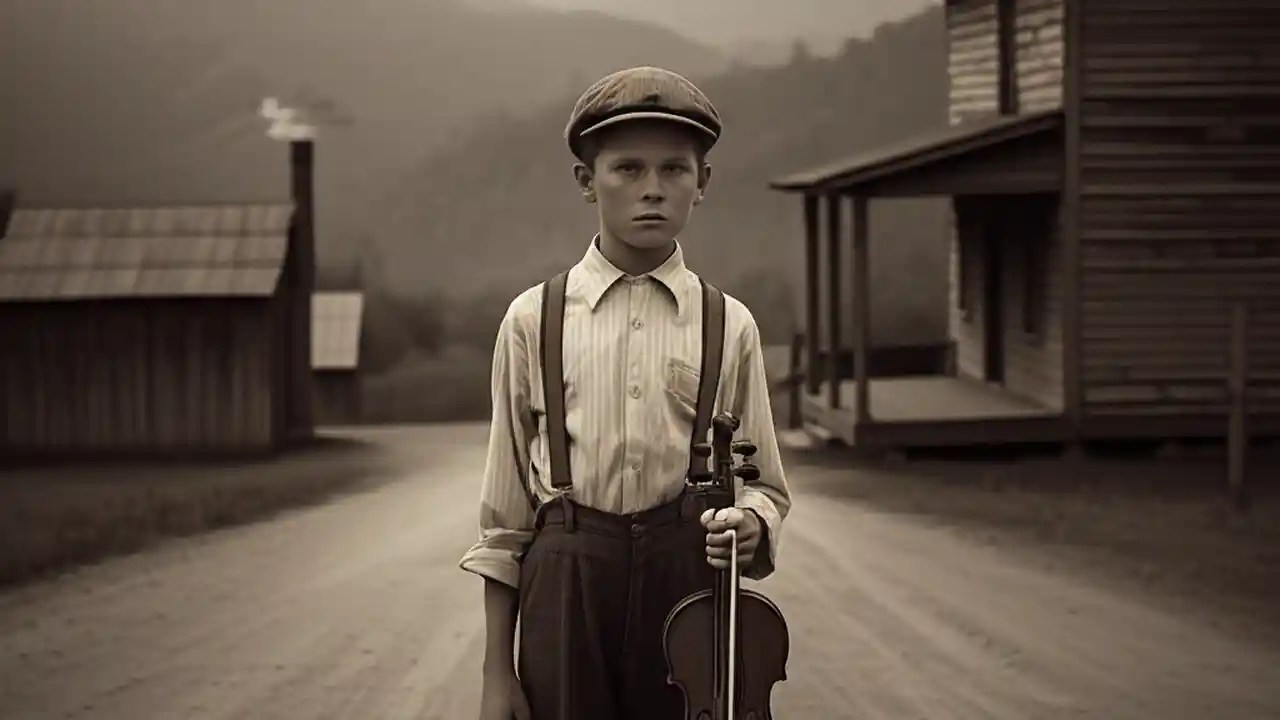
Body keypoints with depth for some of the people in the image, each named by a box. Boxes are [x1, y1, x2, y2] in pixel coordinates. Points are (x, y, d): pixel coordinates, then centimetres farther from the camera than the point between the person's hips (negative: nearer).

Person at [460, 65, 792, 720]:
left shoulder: (730, 327, 4)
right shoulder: (534, 320, 2)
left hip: (691, 587, 1)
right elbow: (505, 507, 4)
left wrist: (750, 523, -14)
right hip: (566, 585, 0)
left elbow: (763, 485, 10)